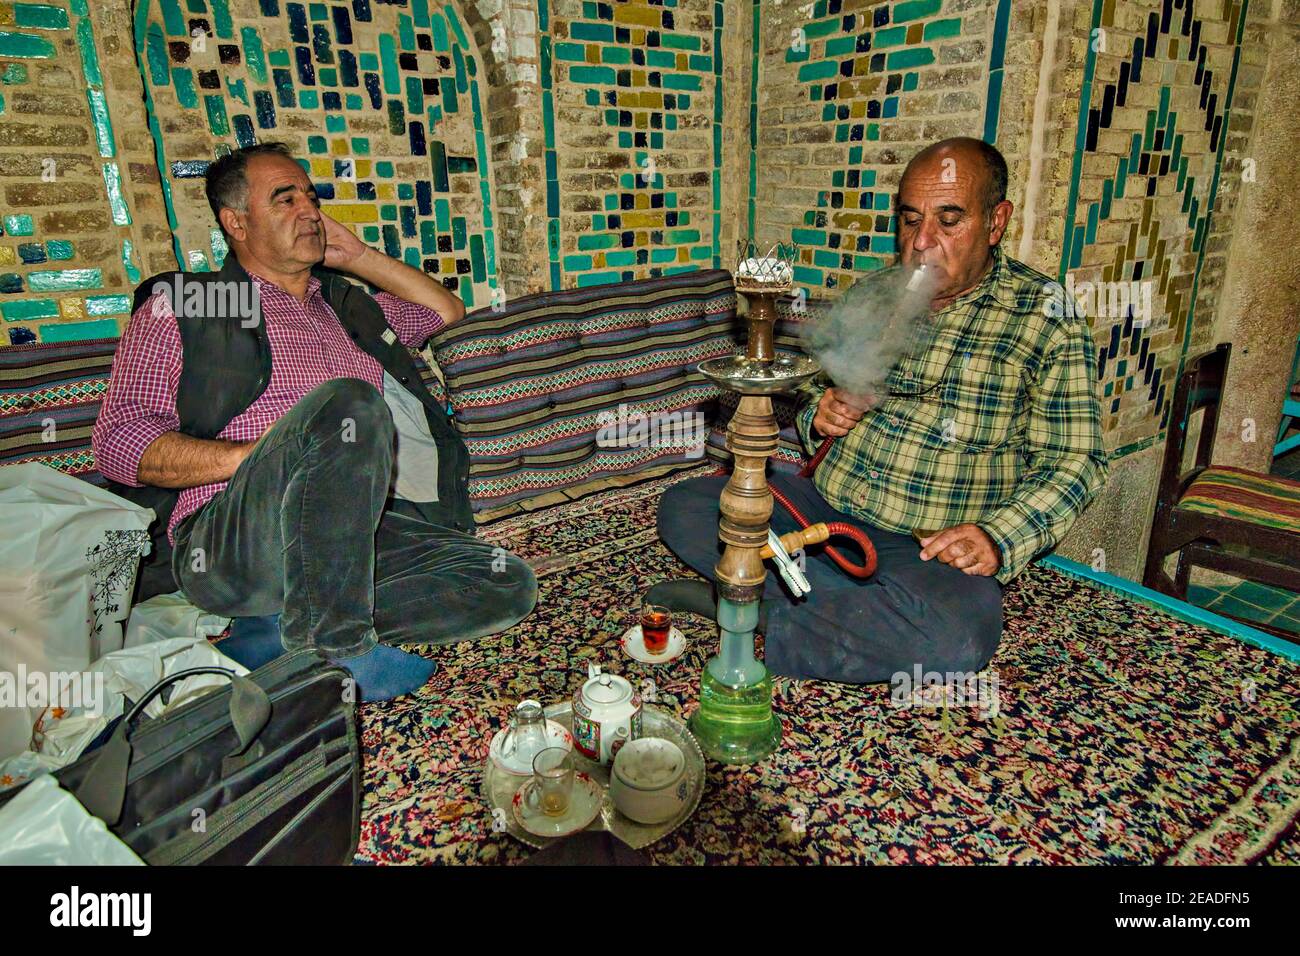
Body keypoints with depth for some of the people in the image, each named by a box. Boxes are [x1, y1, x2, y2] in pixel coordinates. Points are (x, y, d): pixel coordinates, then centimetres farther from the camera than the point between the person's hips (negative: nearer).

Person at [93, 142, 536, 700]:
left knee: (509, 585, -18)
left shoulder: (344, 304, 27)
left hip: (366, 535, 5)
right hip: (232, 541, -5)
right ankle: (329, 648, -24)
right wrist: (258, 455, -15)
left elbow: (446, 312, 38)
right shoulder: (181, 307, 12)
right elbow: (118, 442, 2)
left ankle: (280, 638, -16)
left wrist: (357, 256, 27)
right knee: (348, 401, -34)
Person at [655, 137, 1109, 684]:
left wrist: (996, 538, -21)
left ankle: (757, 610, -19)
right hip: (825, 507, 5)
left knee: (960, 633, -36)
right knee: (682, 507, -13)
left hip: (934, 545, -4)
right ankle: (861, 610, -16)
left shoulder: (1045, 318, -2)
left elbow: (1073, 464, -4)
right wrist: (820, 416, -7)